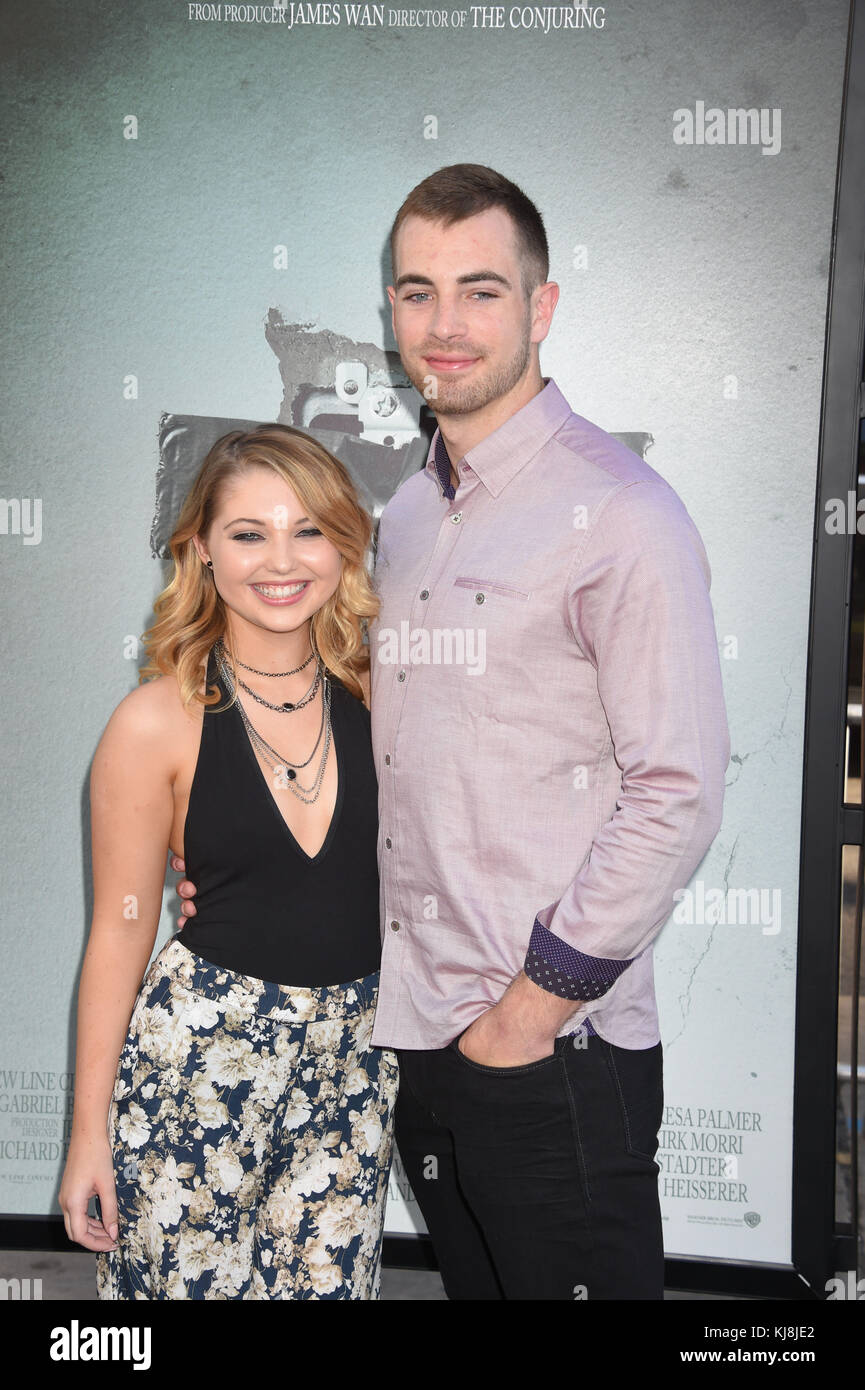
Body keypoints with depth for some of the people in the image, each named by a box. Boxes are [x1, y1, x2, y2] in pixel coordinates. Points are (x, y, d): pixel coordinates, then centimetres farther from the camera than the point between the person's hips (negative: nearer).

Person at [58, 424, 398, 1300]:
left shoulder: (379, 694, -1)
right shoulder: (160, 722, -10)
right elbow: (120, 930, -4)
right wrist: (90, 1130, -1)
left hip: (357, 1054, 3)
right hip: (202, 1052, -3)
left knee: (330, 1278, 13)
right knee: (190, 1279, 7)